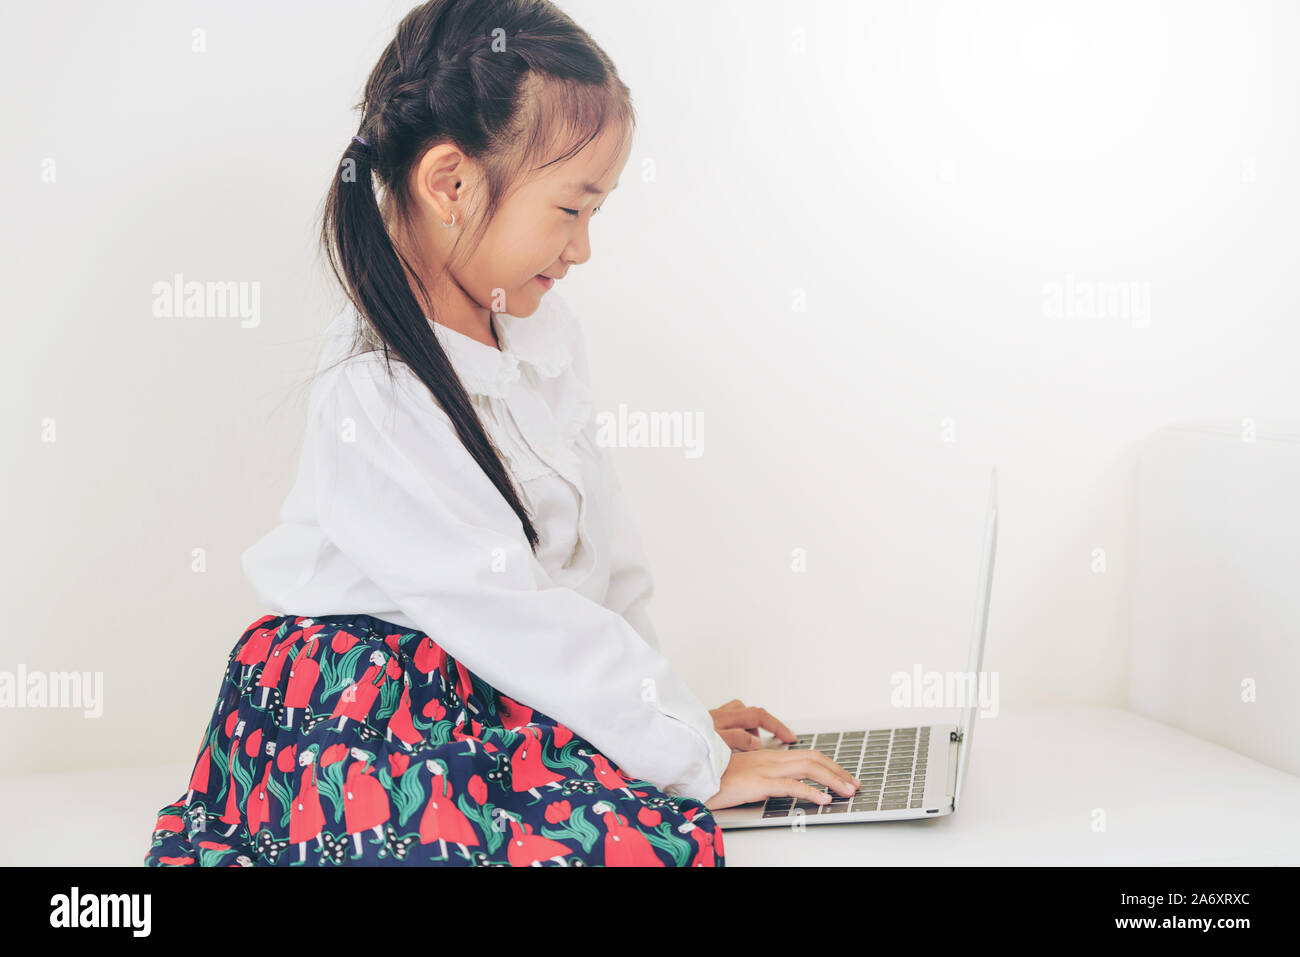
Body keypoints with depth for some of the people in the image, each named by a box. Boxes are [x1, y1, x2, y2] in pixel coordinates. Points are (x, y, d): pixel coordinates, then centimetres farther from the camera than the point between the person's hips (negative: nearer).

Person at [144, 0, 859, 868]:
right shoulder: (371, 406, -22)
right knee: (653, 834, -27)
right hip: (357, 710, -8)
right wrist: (695, 757, -15)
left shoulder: (547, 334, 3)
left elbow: (607, 546, 11)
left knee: (660, 826, -19)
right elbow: (517, 620, -21)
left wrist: (675, 708, 10)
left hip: (500, 698, 8)